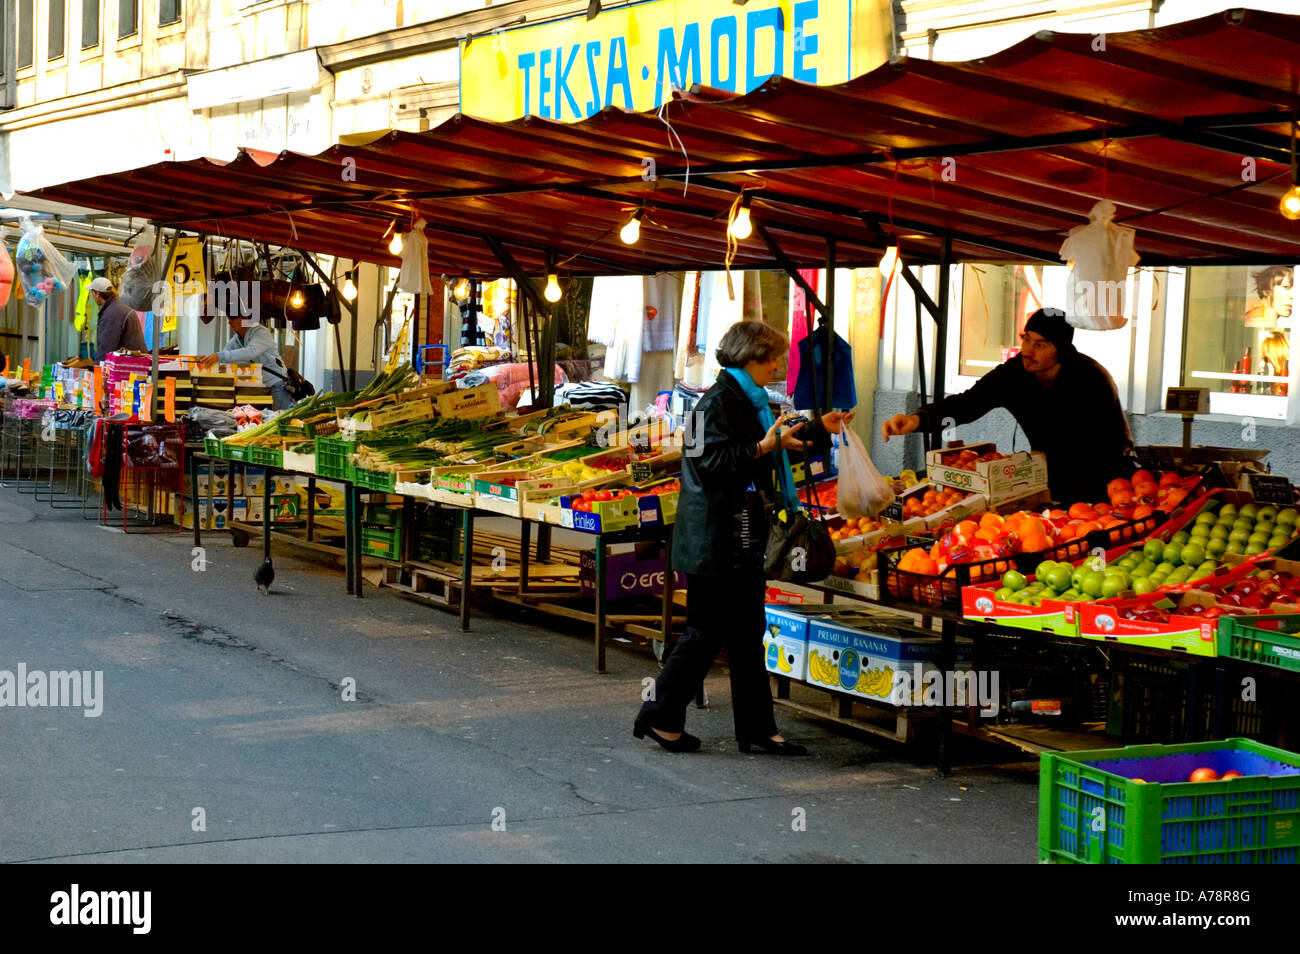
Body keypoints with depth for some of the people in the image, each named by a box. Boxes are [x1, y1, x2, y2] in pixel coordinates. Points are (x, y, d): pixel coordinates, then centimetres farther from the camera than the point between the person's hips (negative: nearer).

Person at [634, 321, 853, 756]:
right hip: (714, 541, -10)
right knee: (707, 631, -3)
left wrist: (820, 429, 29)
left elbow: (771, 445, 31)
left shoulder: (750, 400, 15)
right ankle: (660, 716, 9)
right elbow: (710, 463, -24)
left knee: (747, 634, 11)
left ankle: (757, 728, 16)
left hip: (744, 539, 10)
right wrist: (762, 448, -28)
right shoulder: (717, 401, -15)